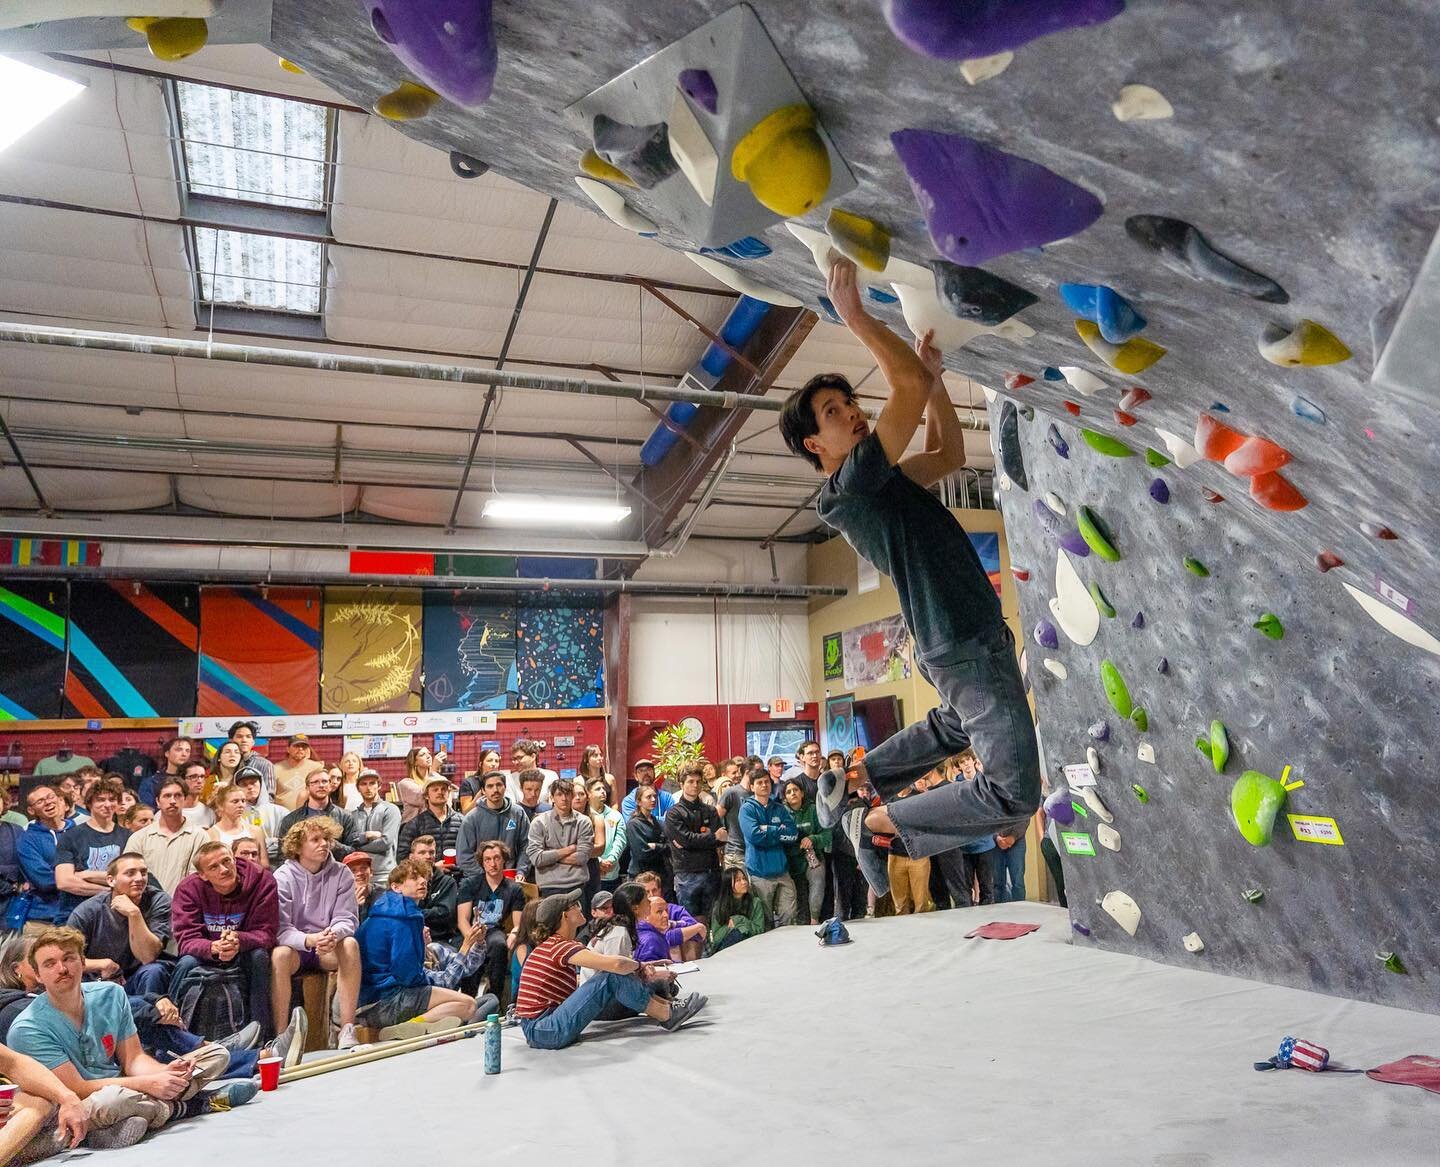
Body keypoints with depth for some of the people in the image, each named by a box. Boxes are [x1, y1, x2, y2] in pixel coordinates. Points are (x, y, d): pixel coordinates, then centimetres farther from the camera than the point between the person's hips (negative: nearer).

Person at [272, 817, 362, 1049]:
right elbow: (281, 929, -15)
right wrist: (309, 940, -35)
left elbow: (347, 919, -6)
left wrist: (334, 934, -31)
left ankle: (347, 1030, -29)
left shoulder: (341, 874, 0)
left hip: (329, 950, 2)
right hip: (295, 947, -1)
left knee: (350, 943, -30)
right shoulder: (283, 877, -7)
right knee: (279, 954, -34)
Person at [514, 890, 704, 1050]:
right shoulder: (560, 946, -17)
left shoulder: (552, 945, 13)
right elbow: (616, 964, -28)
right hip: (543, 1032, -10)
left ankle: (665, 1004, 10)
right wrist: (639, 966, -4)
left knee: (611, 977, 6)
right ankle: (667, 1014, -2)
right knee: (612, 978, -16)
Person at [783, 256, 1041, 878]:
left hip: (958, 644, 10)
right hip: (967, 645, -10)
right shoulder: (848, 486, -18)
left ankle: (849, 780, 35)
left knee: (955, 725, 37)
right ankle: (877, 822, 4)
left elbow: (948, 452, 21)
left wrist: (933, 374, 12)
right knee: (1014, 793, -9)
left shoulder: (879, 484, 12)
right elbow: (910, 387, -26)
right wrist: (854, 314, -18)